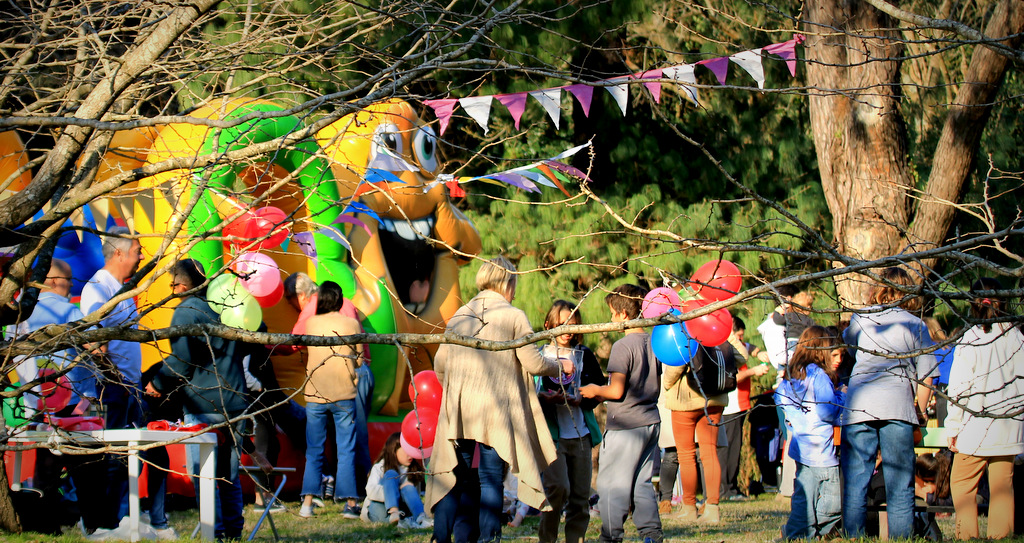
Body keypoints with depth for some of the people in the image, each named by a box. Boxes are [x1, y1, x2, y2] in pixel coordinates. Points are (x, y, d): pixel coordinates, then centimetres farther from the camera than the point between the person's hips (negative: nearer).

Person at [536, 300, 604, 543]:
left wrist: (578, 399, -9)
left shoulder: (585, 355, 11)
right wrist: (546, 397, -19)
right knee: (558, 487, -18)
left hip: (580, 434, 3)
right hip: (552, 434, -3)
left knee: (580, 495, 2)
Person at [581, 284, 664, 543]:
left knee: (611, 484, 0)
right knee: (643, 484, 12)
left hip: (625, 426, -8)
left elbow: (616, 391, -20)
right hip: (650, 422, 8)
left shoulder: (623, 346, -15)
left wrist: (596, 391, 1)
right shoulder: (653, 343, 8)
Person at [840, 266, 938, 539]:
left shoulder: (860, 320, 14)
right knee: (899, 486, 2)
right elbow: (926, 377, 5)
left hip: (858, 404, 1)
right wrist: (919, 412, 17)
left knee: (854, 484, 3)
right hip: (897, 405, -1)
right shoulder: (915, 325, 8)